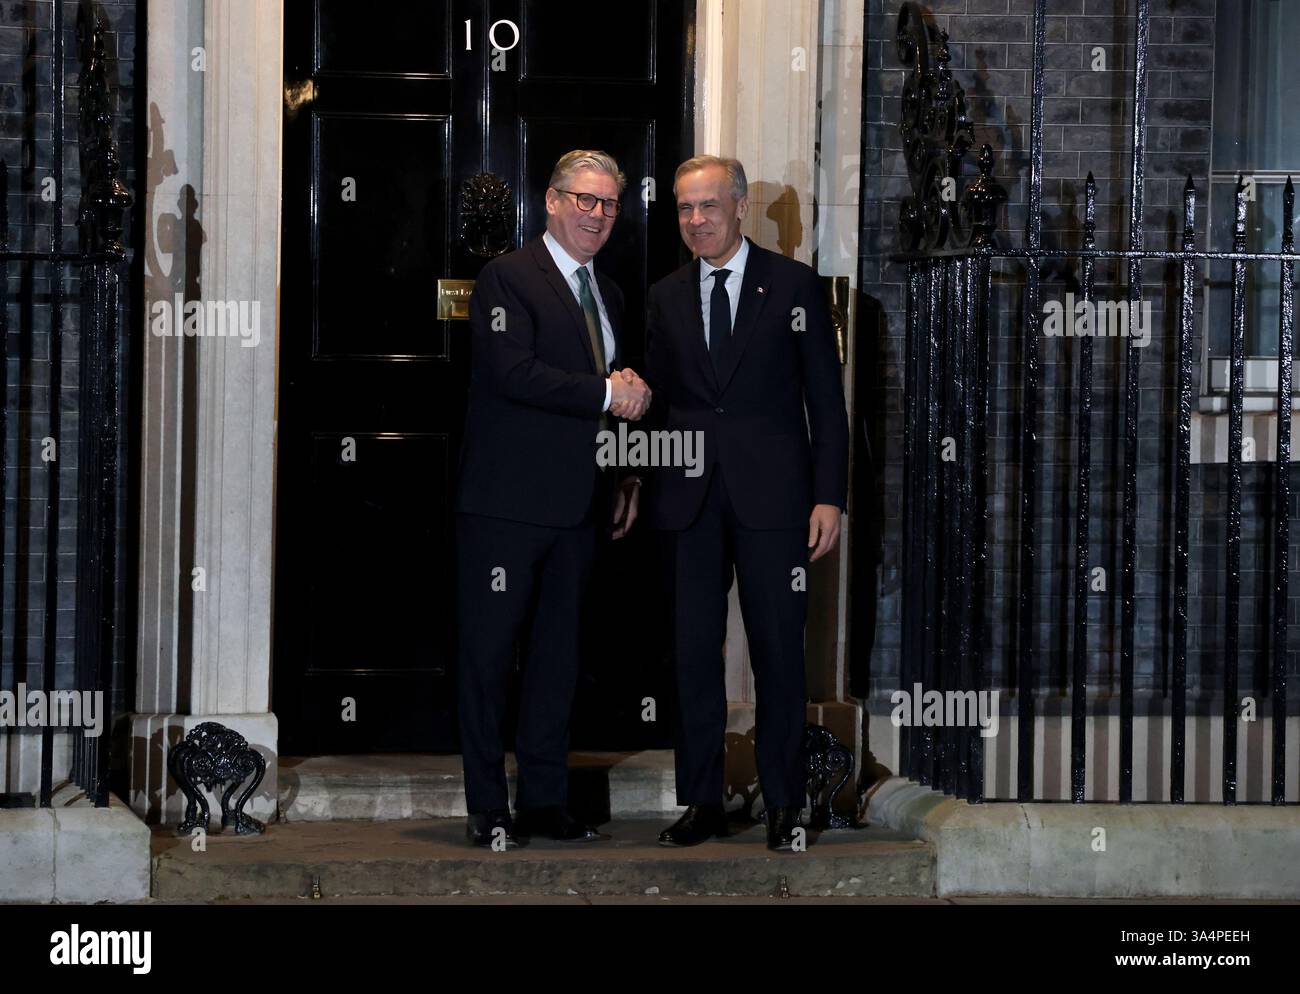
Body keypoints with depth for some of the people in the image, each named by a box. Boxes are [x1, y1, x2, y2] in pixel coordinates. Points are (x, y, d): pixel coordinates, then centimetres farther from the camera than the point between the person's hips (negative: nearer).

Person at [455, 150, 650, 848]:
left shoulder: (609, 295, 18)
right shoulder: (507, 279, -6)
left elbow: (624, 394, 25)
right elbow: (512, 372, -20)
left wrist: (627, 479, 15)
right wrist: (605, 393, -16)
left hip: (577, 504, 8)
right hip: (507, 501, -8)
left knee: (558, 653, 10)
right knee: (489, 653, -2)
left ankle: (544, 801, 17)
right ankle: (487, 809, 3)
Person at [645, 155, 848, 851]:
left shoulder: (793, 285, 2)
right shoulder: (665, 298, 12)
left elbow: (826, 399, 0)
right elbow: (657, 402, 14)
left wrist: (829, 497, -6)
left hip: (771, 497, -3)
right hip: (690, 501, 3)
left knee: (778, 651, 0)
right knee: (693, 652, 4)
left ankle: (783, 804, 7)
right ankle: (702, 802, 11)